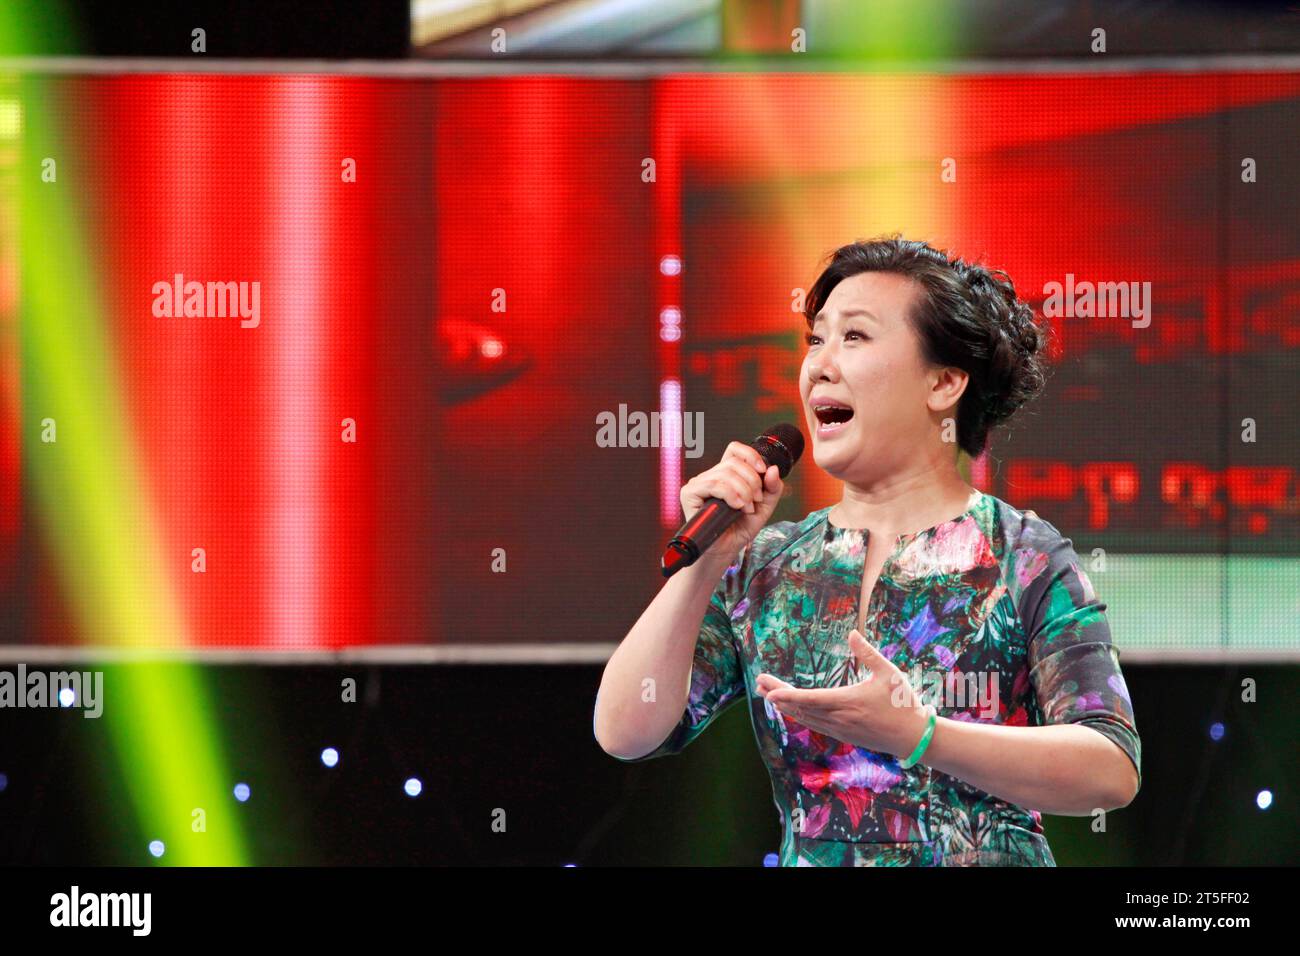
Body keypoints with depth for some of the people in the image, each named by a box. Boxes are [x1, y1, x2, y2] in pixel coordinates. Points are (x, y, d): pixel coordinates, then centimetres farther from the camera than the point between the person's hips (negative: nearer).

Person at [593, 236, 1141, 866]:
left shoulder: (1026, 559, 1)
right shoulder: (763, 566, 10)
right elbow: (625, 733, 3)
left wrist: (913, 735, -18)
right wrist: (704, 563, -7)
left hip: (985, 855, -3)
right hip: (806, 858, 3)